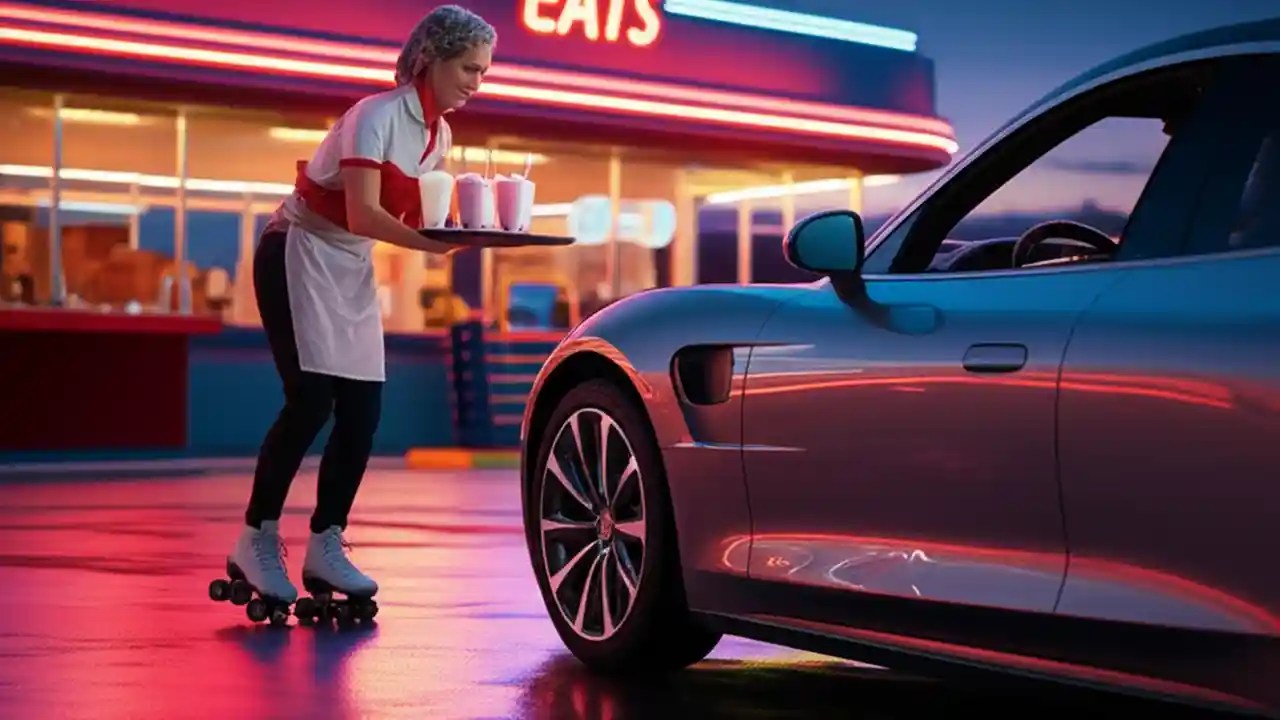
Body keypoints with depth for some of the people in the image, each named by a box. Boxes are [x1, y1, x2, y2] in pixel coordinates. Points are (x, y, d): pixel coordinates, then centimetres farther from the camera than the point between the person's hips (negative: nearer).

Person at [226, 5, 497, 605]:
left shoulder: (439, 134, 4)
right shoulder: (378, 116, -21)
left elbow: (420, 216, 4)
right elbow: (363, 215, -29)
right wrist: (433, 244, -38)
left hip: (353, 270, 8)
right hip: (298, 257, -8)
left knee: (362, 411, -1)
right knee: (311, 399, -16)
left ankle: (326, 546, 6)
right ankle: (256, 542, -6)